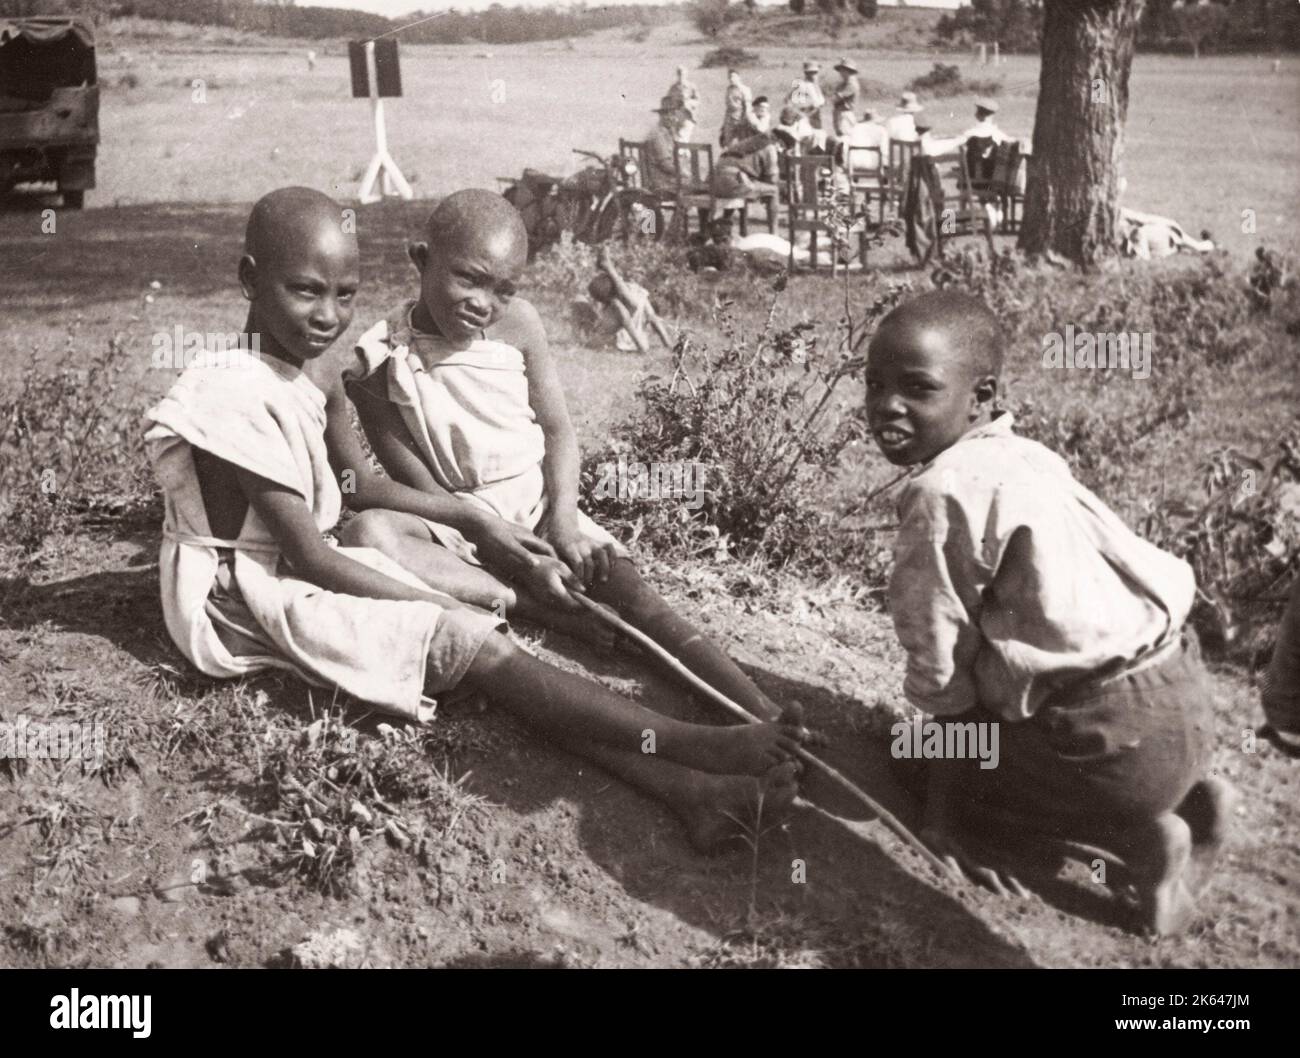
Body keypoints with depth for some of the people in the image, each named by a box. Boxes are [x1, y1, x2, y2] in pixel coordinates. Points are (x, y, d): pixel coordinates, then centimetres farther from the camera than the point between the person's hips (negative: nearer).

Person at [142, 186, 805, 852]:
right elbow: (310, 558, -22)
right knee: (465, 642, -23)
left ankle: (678, 787, -27)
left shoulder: (317, 377, 6)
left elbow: (359, 485, 20)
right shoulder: (243, 394, -23)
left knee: (478, 641, -14)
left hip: (300, 567, 8)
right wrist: (438, 602, -18)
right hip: (246, 592, -8)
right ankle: (694, 746, -29)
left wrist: (475, 522, 12)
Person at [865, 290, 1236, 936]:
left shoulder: (943, 491, -17)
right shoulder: (1018, 456, 9)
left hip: (1113, 733, -9)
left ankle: (1136, 838, 0)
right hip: (1174, 694, 9)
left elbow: (940, 661, -13)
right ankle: (1183, 797, 17)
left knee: (947, 772, 11)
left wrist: (946, 809, 2)